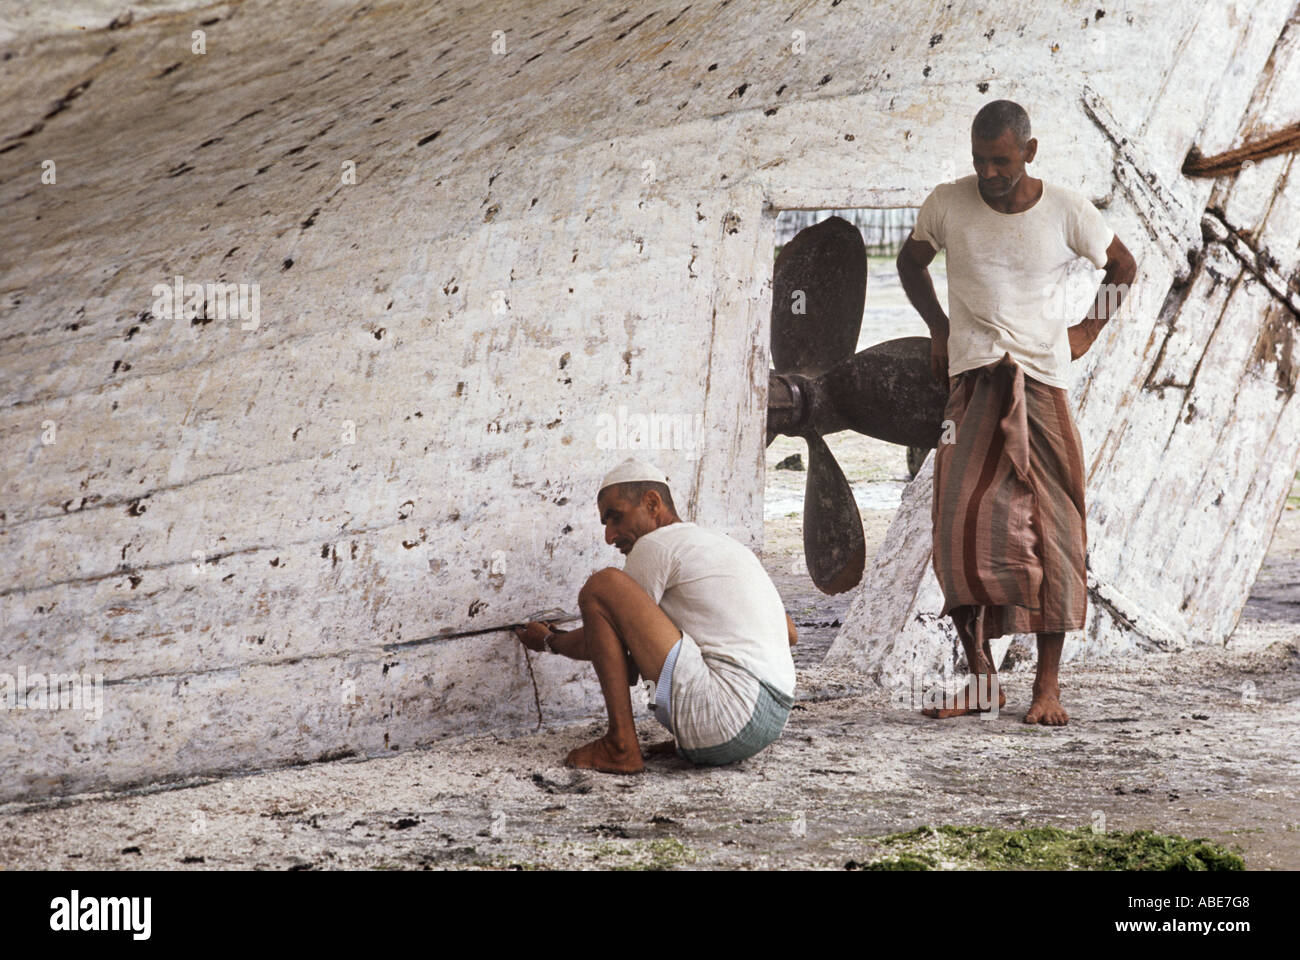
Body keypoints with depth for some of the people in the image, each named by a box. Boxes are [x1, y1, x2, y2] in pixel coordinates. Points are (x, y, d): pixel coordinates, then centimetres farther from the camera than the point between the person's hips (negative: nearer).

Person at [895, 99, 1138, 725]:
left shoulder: (1066, 213, -3)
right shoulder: (946, 205, 0)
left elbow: (1123, 267, 15)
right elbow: (911, 262, 20)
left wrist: (1088, 330, 7)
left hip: (1043, 380, -1)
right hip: (973, 380, 1)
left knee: (1052, 526, -4)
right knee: (961, 521, -8)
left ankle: (1048, 684, 2)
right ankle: (980, 678, 1)